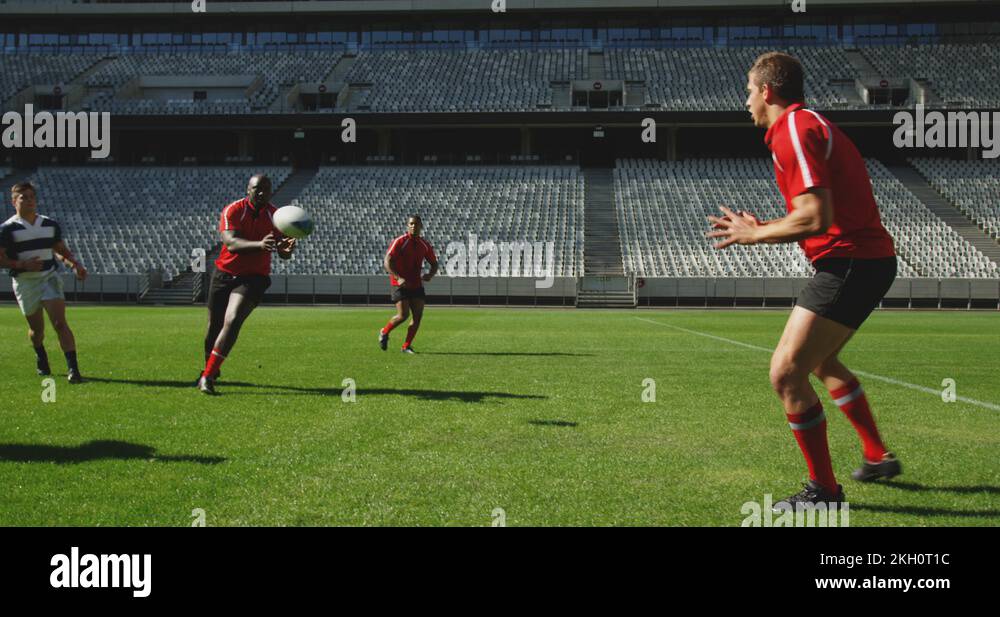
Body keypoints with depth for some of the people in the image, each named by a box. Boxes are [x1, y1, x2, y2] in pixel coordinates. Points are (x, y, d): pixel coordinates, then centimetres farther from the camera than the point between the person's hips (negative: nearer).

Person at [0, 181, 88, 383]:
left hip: (50, 277, 1)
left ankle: (73, 368, -19)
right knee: (37, 328, 11)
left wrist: (74, 264, -1)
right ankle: (40, 356, 43)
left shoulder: (51, 225, 7)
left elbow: (61, 250, 18)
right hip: (24, 282, -1)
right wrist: (22, 264, -23)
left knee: (60, 323, -14)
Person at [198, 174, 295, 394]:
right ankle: (209, 367, 37)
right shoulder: (233, 210, -11)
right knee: (214, 325, 9)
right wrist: (259, 244, -43)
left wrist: (287, 249, -32)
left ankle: (208, 376, -15)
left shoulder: (276, 216, -3)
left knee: (232, 321, -20)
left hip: (254, 277, 0)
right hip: (225, 274, 1)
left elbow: (282, 254, -7)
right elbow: (231, 243, -26)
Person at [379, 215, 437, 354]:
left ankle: (407, 346, 9)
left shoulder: (425, 245, 6)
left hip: (416, 284, 5)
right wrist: (398, 278, -26)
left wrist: (430, 275, -7)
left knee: (418, 316, -3)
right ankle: (384, 332, 16)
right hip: (400, 284, -5)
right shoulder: (399, 242, -10)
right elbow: (387, 262, -14)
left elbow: (434, 264, 15)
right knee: (403, 315, -12)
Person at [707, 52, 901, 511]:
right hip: (868, 259, 11)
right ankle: (877, 457, 38)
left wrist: (753, 234, -10)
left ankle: (824, 489, 1)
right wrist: (761, 229, 16)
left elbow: (816, 216, -24)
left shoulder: (793, 130, -14)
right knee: (820, 360, 28)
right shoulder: (813, 124, 19)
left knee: (786, 372, -10)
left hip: (849, 263, -11)